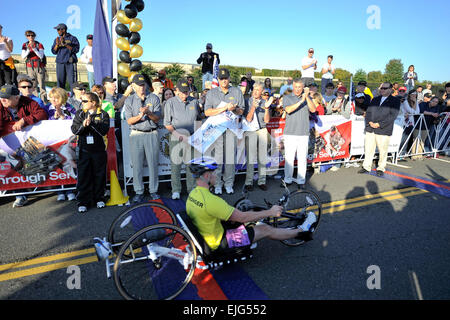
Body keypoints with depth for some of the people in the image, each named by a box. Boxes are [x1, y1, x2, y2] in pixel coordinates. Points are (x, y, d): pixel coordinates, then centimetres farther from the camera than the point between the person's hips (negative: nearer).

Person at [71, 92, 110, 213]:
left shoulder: (103, 114, 0)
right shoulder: (80, 113, 8)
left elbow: (104, 130, -13)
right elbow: (74, 129, -2)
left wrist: (92, 123, -24)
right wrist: (83, 125, -21)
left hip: (99, 150, -2)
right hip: (84, 150, 2)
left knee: (99, 175, 7)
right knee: (83, 176, 3)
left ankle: (99, 198, 23)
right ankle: (83, 202, 12)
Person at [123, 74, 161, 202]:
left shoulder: (154, 98, 8)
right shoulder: (129, 100, 9)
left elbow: (157, 119, 2)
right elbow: (129, 121, 0)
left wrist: (149, 113, -18)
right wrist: (140, 115, -17)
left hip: (152, 134, 0)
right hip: (136, 135, 0)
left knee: (153, 163, 2)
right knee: (137, 165, 1)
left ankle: (153, 190, 14)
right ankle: (139, 192, 12)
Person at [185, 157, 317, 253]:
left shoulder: (193, 193, -2)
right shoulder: (211, 200, -32)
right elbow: (242, 217, -25)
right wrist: (270, 212, -13)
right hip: (219, 242, -9)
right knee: (266, 229, 1)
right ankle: (301, 231, 24)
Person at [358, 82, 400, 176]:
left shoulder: (395, 101, 3)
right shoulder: (375, 99, 19)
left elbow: (392, 116, -7)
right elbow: (368, 112, 14)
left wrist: (379, 124, -15)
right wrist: (370, 122, -5)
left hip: (383, 130, -4)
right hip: (370, 129, 4)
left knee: (383, 150, 2)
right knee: (368, 149, 6)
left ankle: (381, 168, 15)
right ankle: (366, 167, 15)